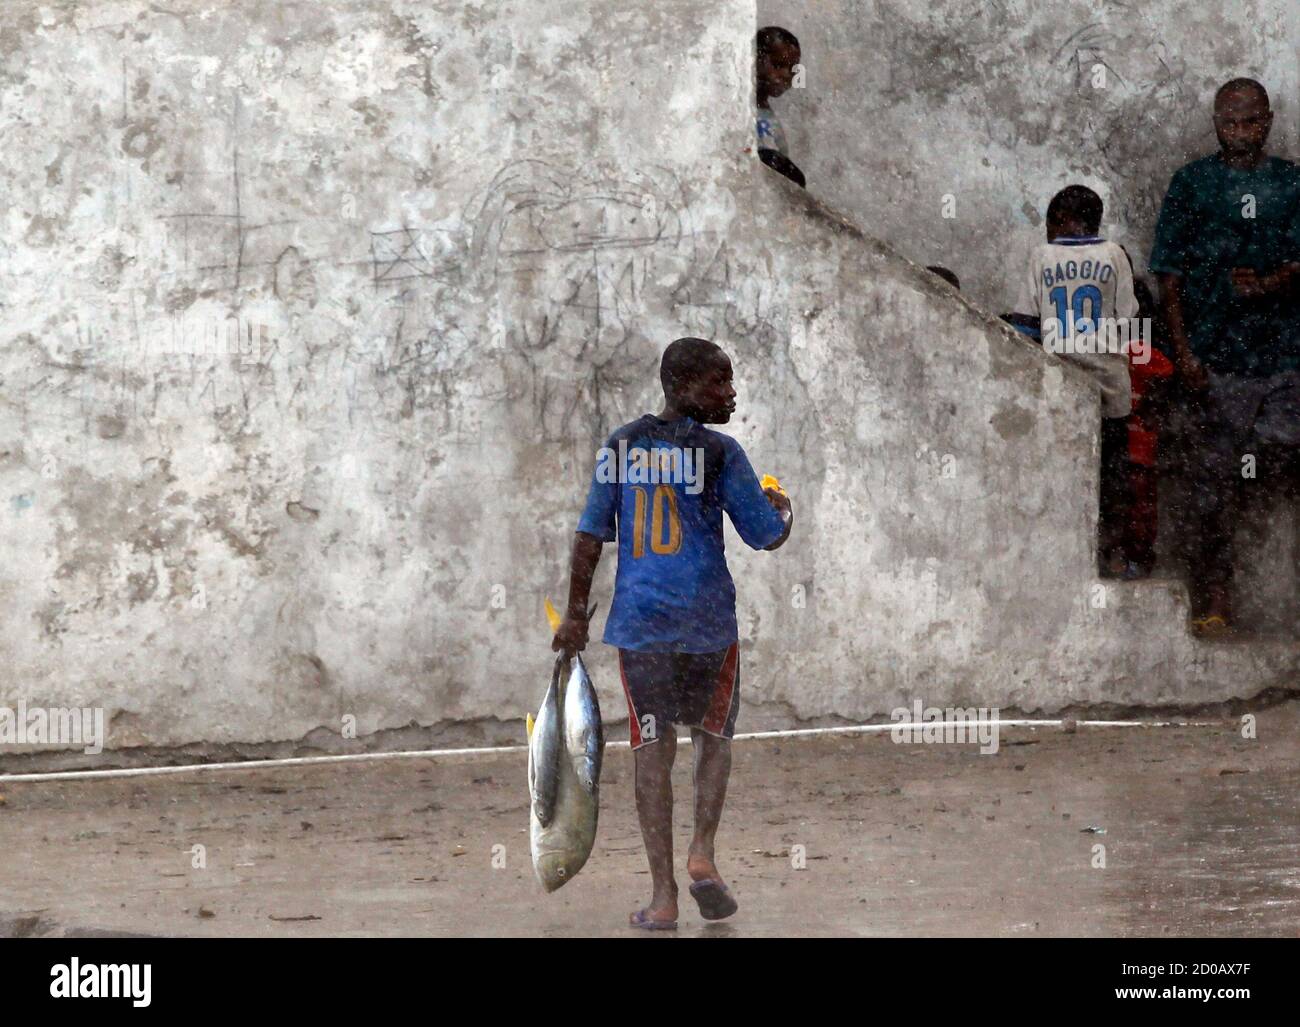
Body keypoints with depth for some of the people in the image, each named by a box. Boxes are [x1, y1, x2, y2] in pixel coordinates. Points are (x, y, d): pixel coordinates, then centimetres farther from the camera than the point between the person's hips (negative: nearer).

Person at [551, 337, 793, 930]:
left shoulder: (620, 448, 5)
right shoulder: (718, 453, -6)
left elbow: (590, 536, 5)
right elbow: (767, 537, -2)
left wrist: (576, 613, 12)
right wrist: (782, 509, 20)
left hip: (638, 618, 3)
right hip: (708, 616, -2)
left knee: (653, 749, 4)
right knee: (712, 735, 17)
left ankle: (663, 896, 0)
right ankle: (701, 851, -2)